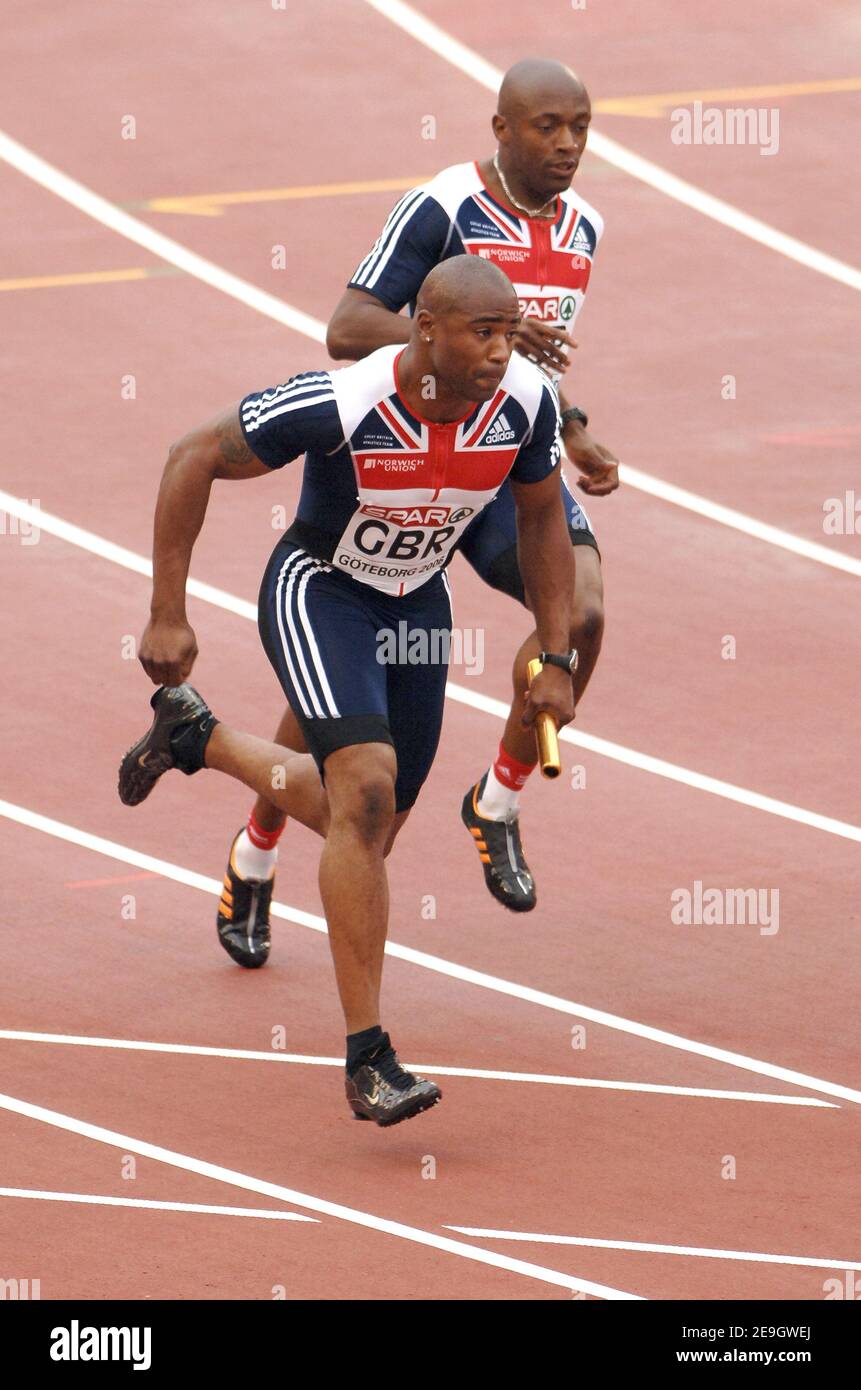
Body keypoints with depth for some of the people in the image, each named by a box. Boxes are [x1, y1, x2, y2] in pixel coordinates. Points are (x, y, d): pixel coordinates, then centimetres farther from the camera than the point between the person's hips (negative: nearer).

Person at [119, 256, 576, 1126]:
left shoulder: (525, 403, -18)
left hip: (418, 606, 6)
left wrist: (555, 660, 4)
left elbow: (540, 515, 4)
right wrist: (166, 618, -16)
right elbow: (193, 459, -19)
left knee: (364, 829, 15)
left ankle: (195, 737, 43)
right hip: (319, 593, -6)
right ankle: (367, 1060, -19)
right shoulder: (342, 404, -31)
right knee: (366, 792, -25)